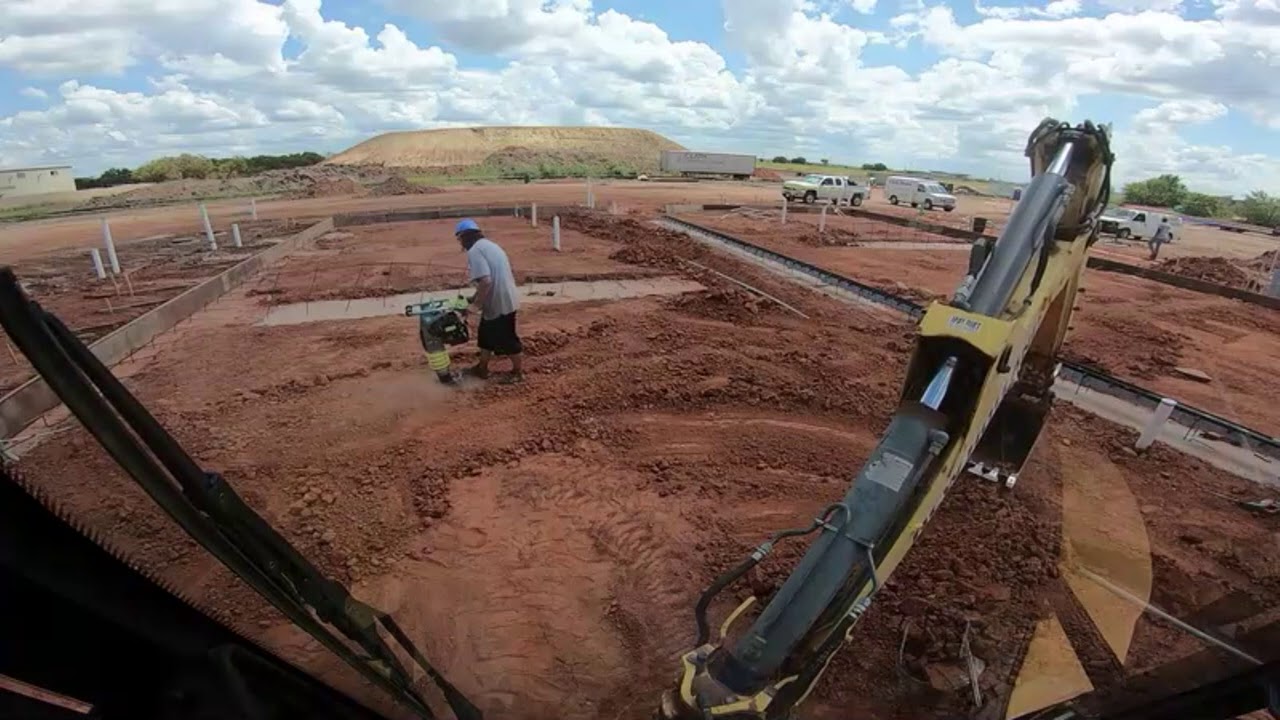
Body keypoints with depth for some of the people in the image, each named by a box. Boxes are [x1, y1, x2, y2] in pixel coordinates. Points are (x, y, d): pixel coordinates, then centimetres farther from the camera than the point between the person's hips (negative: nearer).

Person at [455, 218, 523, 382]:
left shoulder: (474, 251, -16)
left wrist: (476, 305, -17)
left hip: (500, 303, -10)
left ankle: (519, 372, 21)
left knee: (506, 339, 6)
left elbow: (485, 281, -27)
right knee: (486, 334, 21)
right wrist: (474, 298, 16)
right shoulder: (488, 245, 15)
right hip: (503, 299, 10)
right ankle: (482, 368, 34)